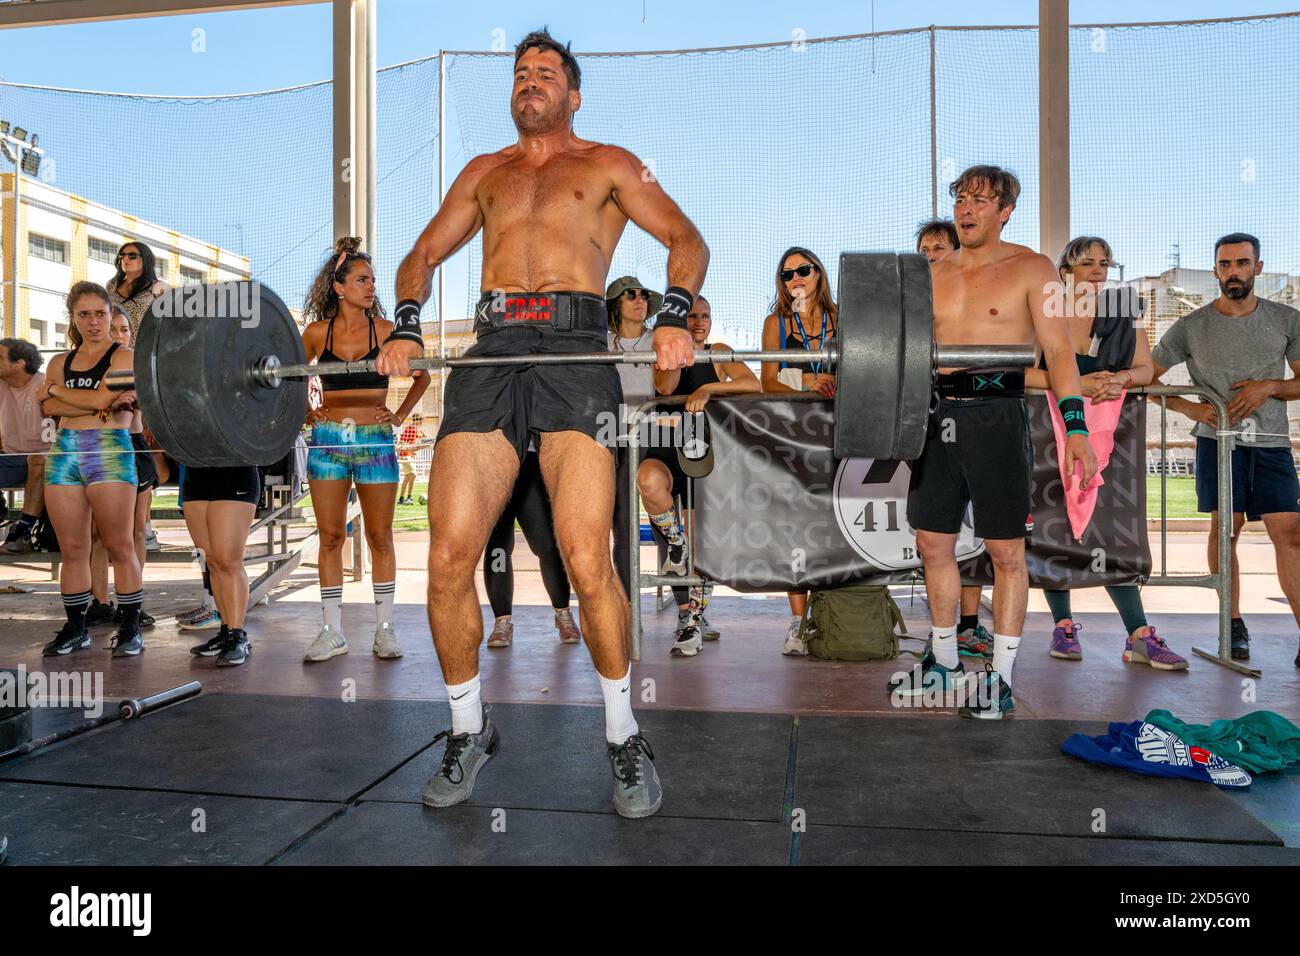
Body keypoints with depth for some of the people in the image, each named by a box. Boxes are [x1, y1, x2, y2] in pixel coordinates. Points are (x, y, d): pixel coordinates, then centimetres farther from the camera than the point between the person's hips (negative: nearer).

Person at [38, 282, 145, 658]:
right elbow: (48, 408, 1)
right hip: (64, 452, 5)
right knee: (72, 549, 6)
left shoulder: (124, 356, 5)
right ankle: (75, 629, 16)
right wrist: (100, 406, -11)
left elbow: (102, 396, -11)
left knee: (120, 547, -4)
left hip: (110, 452, -5)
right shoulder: (60, 361, 18)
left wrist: (57, 390, 5)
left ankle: (130, 628, 3)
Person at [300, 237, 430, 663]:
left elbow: (422, 376, 12)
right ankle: (332, 632, 13)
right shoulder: (317, 332, 4)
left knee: (380, 539, 2)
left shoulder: (384, 330, 2)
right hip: (328, 441, 1)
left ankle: (384, 629, 10)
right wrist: (304, 412, 7)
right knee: (330, 537, 4)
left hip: (375, 441, -1)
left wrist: (401, 415, 4)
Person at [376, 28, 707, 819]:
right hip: (489, 354, 4)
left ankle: (624, 736, 5)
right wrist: (405, 327, 7)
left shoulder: (607, 164, 19)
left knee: (586, 559, -17)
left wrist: (675, 317, -11)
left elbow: (687, 238, 9)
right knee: (448, 558, -7)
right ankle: (470, 730, 14)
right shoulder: (484, 172, 29)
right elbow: (424, 255, 27)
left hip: (574, 352, -3)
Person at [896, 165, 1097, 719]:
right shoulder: (933, 275, 15)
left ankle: (1000, 679, 10)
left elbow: (1058, 349, -4)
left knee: (1005, 551, 0)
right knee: (933, 544, 8)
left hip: (996, 415, -5)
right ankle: (943, 664, 23)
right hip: (937, 414, 5)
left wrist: (1076, 427, -13)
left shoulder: (1030, 269, 2)